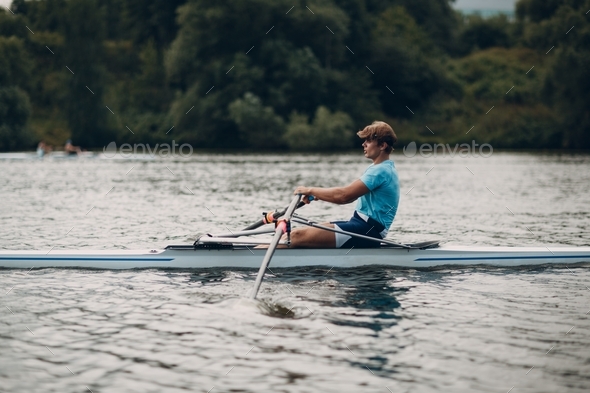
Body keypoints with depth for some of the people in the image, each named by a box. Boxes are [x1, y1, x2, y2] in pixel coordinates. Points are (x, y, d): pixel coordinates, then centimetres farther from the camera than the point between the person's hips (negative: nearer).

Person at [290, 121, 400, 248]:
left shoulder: (381, 171, -14)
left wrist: (310, 190, -9)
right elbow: (349, 197, 18)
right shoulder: (379, 168, 20)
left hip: (367, 232, -11)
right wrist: (316, 195, 4)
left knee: (297, 236, -21)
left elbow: (343, 195, -21)